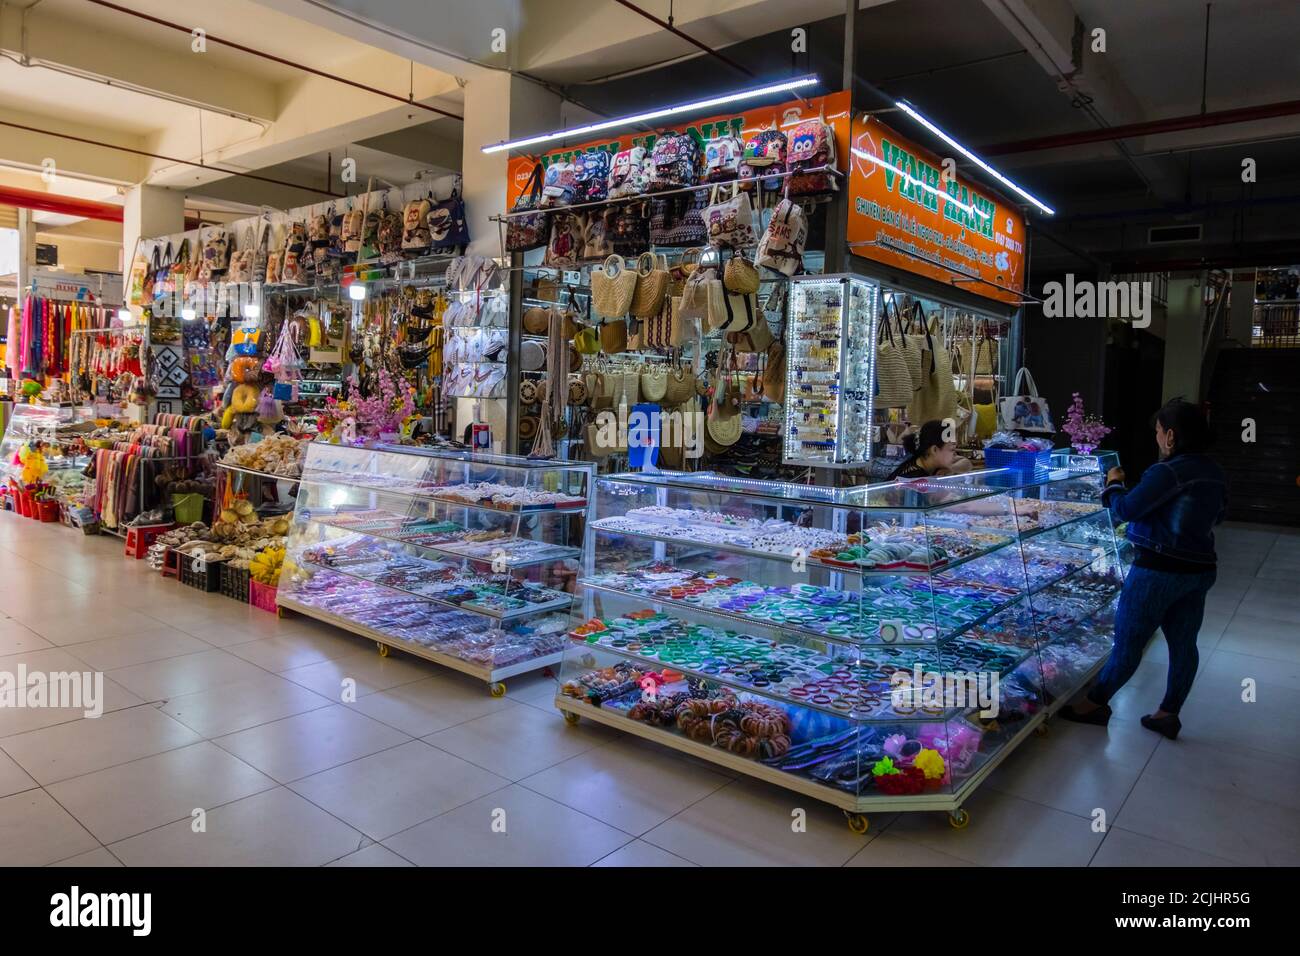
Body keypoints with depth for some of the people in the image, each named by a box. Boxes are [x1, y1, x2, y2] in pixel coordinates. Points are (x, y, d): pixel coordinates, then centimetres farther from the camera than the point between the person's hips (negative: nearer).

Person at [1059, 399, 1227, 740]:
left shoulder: (1168, 472, -22)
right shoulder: (1215, 473, 4)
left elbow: (1125, 510, -17)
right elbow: (1216, 516, 19)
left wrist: (1113, 483, 0)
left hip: (1159, 570, -8)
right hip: (1200, 569, 8)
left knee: (1128, 641, 3)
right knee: (1183, 643, 13)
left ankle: (1095, 703, 16)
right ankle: (1169, 714, 24)